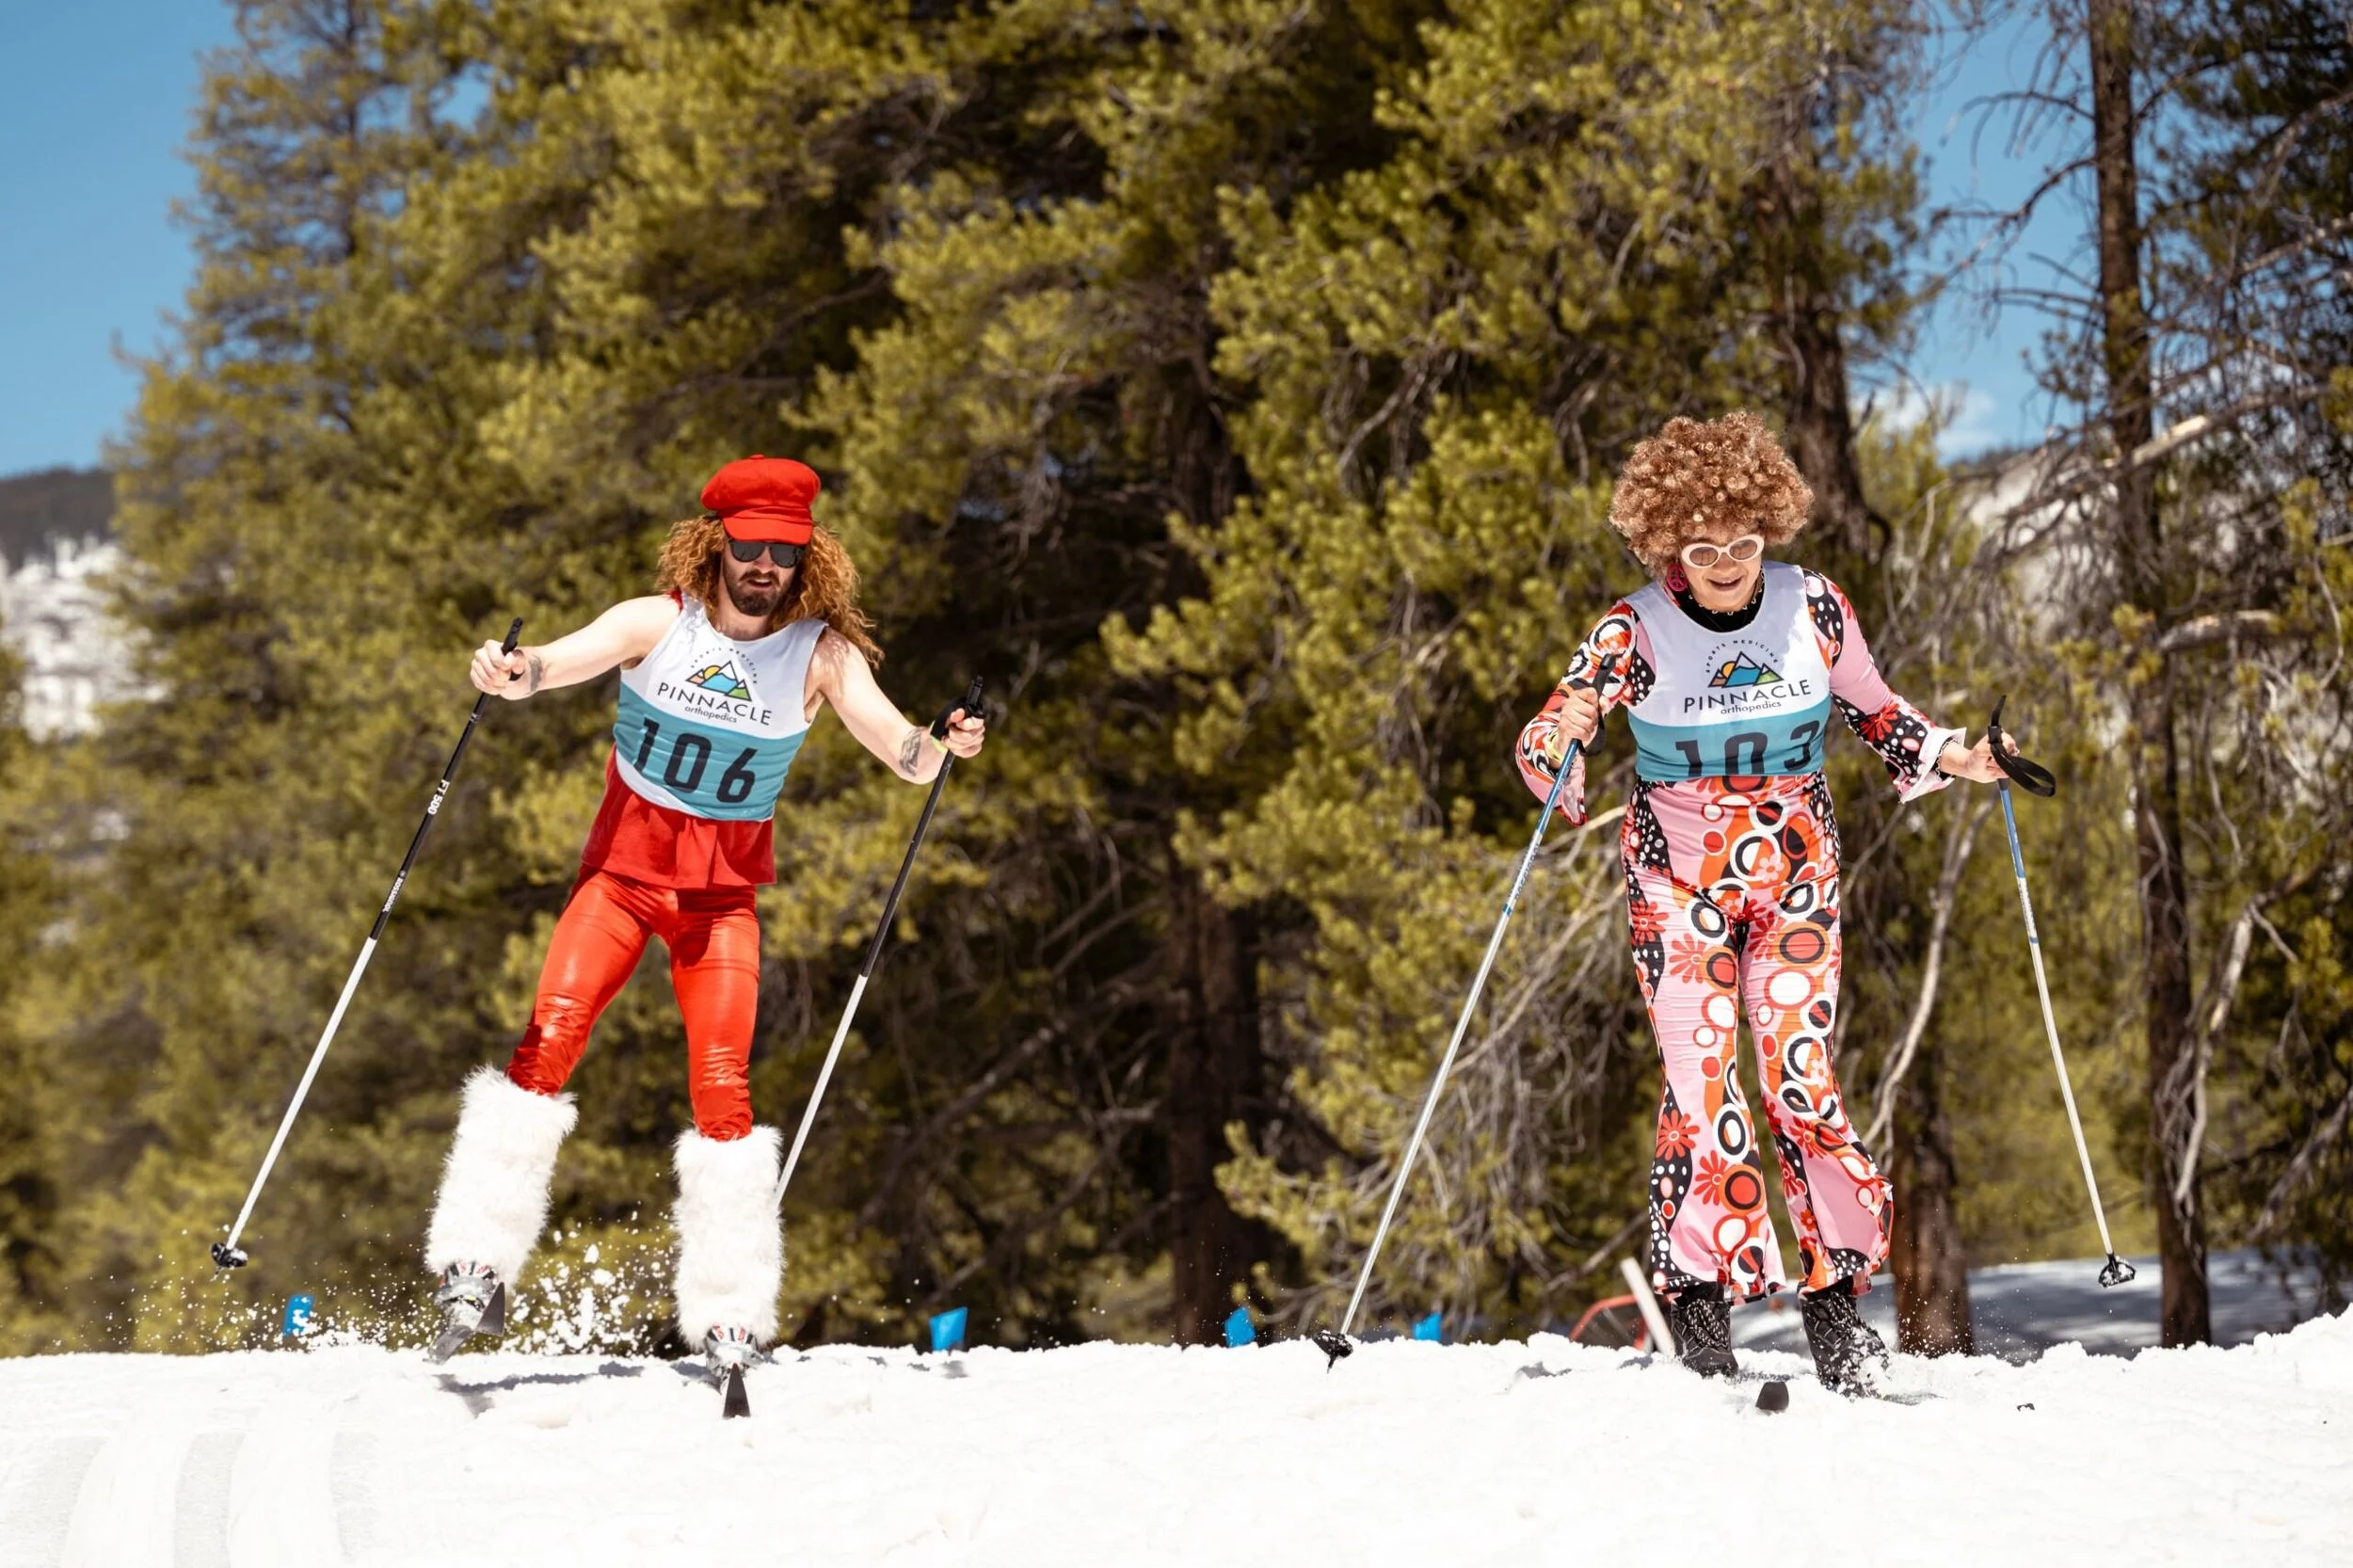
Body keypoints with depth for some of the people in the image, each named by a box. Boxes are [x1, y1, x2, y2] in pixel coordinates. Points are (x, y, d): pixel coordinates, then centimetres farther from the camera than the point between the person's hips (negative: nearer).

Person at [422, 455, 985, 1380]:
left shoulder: (822, 653, -7)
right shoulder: (659, 622, -8)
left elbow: (903, 755, -15)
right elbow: (561, 661, -23)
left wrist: (941, 745, -39)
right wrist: (514, 675, -47)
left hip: (724, 887, 0)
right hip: (624, 862, 0)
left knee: (723, 1086, -11)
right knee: (550, 1036, -17)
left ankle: (730, 1319, -3)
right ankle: (479, 1263, -10)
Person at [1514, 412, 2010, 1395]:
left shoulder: (1812, 610, -2)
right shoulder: (1637, 631, -9)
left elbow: (1873, 713, 12)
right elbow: (1549, 732, -14)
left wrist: (1947, 756, -3)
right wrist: (1562, 763, -37)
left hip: (1793, 874, 1)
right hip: (1678, 880, -1)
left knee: (1801, 1078, -7)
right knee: (1700, 1083, -10)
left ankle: (1835, 1299, 3)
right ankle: (1698, 1302, -2)